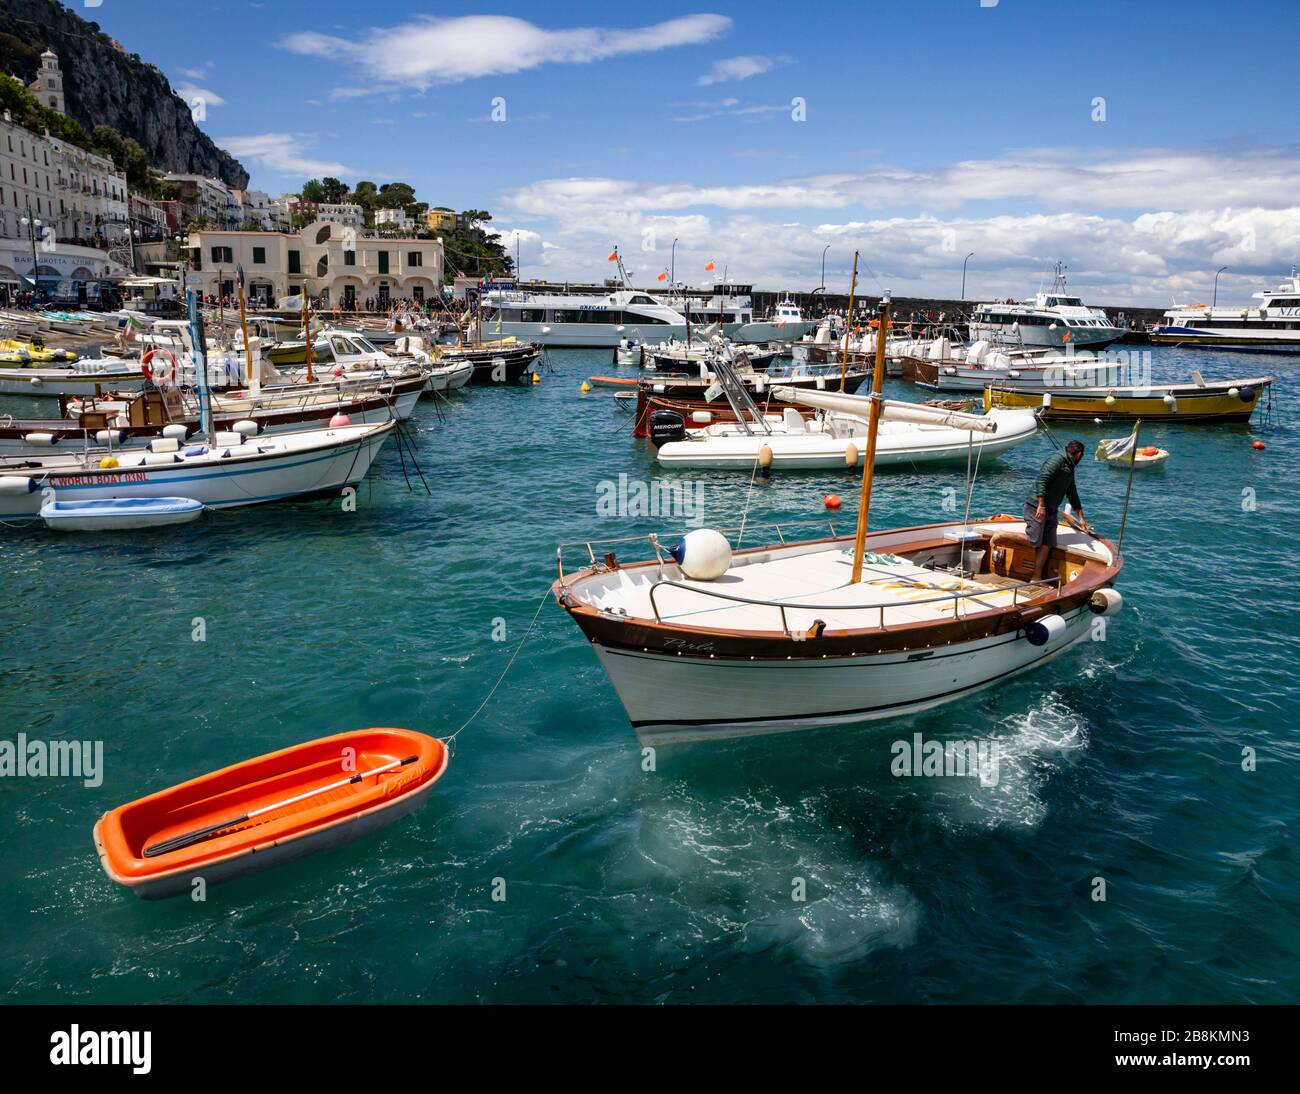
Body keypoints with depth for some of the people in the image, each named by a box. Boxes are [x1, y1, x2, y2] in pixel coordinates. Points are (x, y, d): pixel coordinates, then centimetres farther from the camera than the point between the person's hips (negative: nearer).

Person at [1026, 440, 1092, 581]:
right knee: (1033, 542, -16)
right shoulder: (1057, 459, -9)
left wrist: (1081, 518, 29)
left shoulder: (1070, 469, 20)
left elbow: (1072, 495, 28)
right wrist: (1041, 505, -23)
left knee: (1046, 545, 3)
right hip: (1036, 508, -9)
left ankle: (1036, 578, 6)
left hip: (1051, 511, 9)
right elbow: (1040, 481, -20)